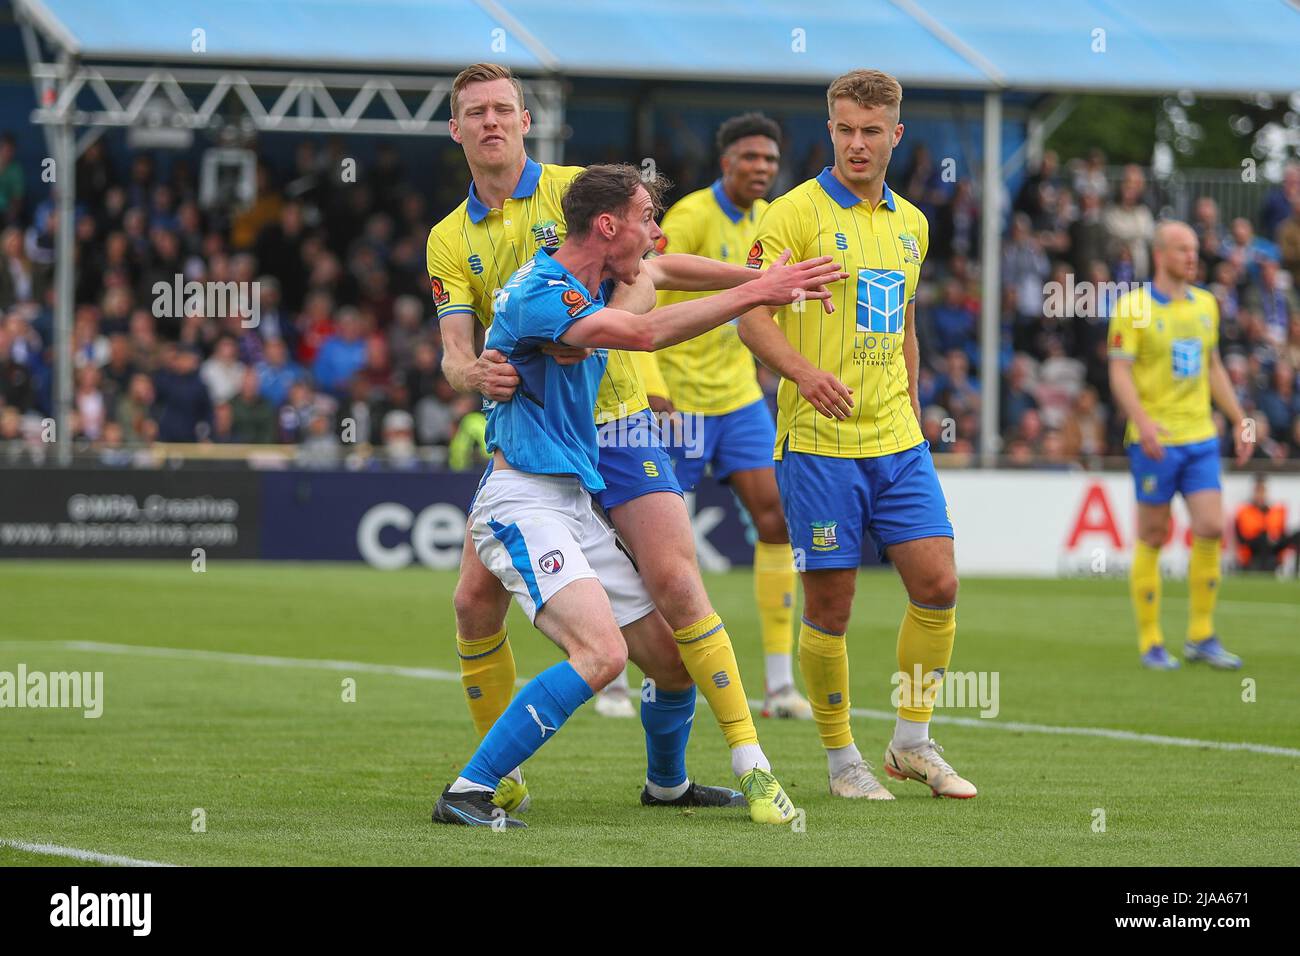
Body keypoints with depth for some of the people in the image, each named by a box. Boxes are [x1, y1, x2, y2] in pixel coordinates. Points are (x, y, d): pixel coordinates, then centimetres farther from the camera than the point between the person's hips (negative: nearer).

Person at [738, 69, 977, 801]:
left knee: (938, 583, -2)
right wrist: (804, 371, -29)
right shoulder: (798, 213, -5)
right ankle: (842, 758, 12)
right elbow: (752, 315, -13)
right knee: (831, 604, -2)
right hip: (819, 441, -5)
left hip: (898, 442, 5)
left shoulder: (910, 224, 14)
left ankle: (914, 742, 13)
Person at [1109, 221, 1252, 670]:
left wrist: (1239, 420, 17)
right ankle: (1150, 642, 8)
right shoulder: (1133, 307, -7)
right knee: (1152, 539, 0)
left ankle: (1201, 636, 5)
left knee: (1211, 528, -6)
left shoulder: (1205, 304, 12)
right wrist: (1142, 422, -26)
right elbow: (1120, 373, -11)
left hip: (1200, 437, 5)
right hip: (1154, 440, -5)